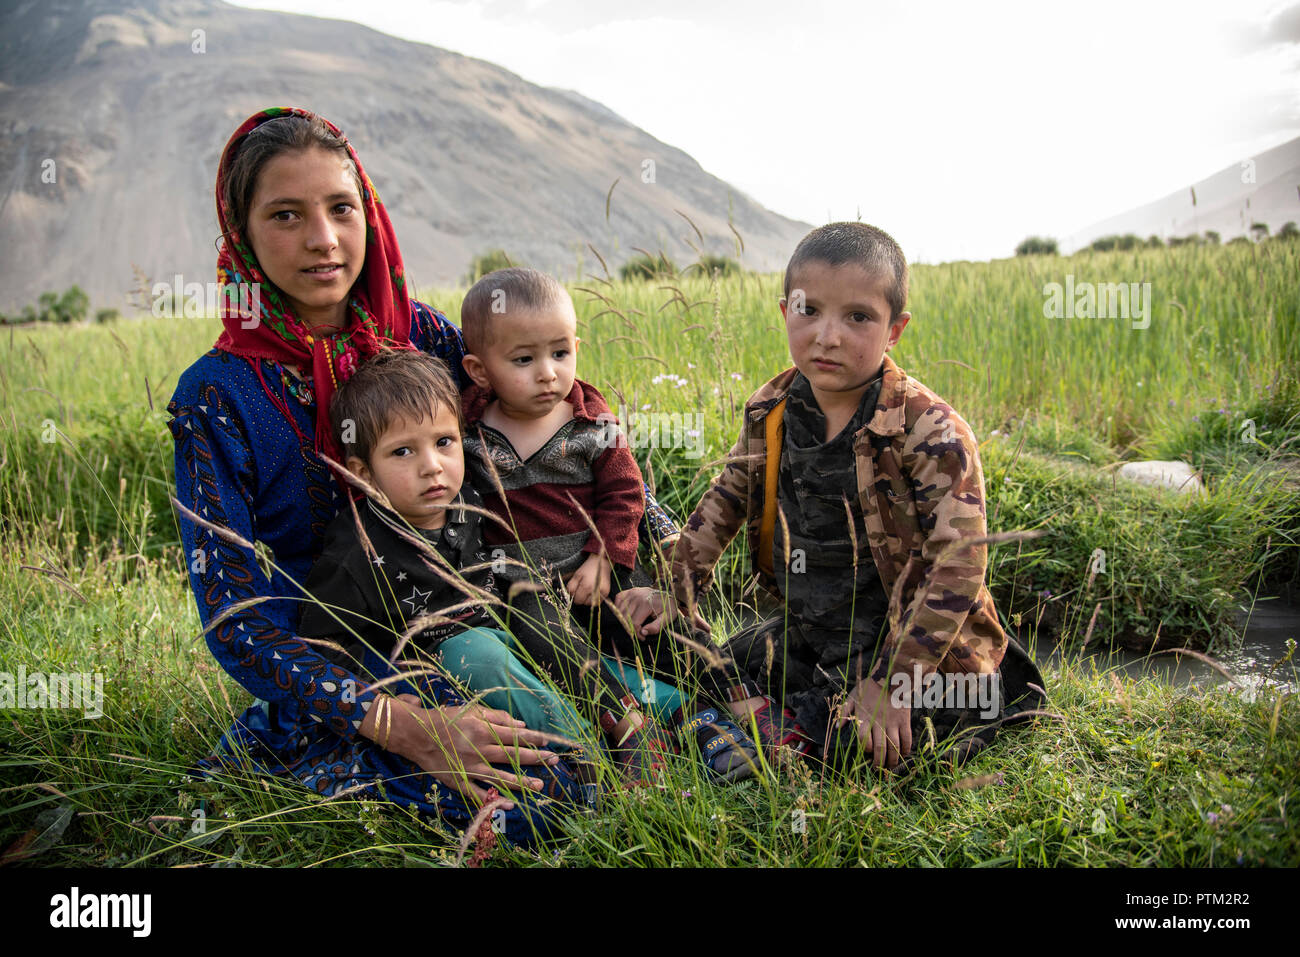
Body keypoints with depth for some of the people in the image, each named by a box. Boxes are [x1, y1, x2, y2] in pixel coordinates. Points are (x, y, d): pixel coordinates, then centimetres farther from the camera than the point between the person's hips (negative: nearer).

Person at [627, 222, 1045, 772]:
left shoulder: (929, 431, -21)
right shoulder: (772, 413, -3)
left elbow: (957, 563, -24)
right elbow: (727, 498, 12)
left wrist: (895, 681, -28)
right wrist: (677, 588, 7)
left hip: (907, 640, -6)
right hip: (808, 630, 6)